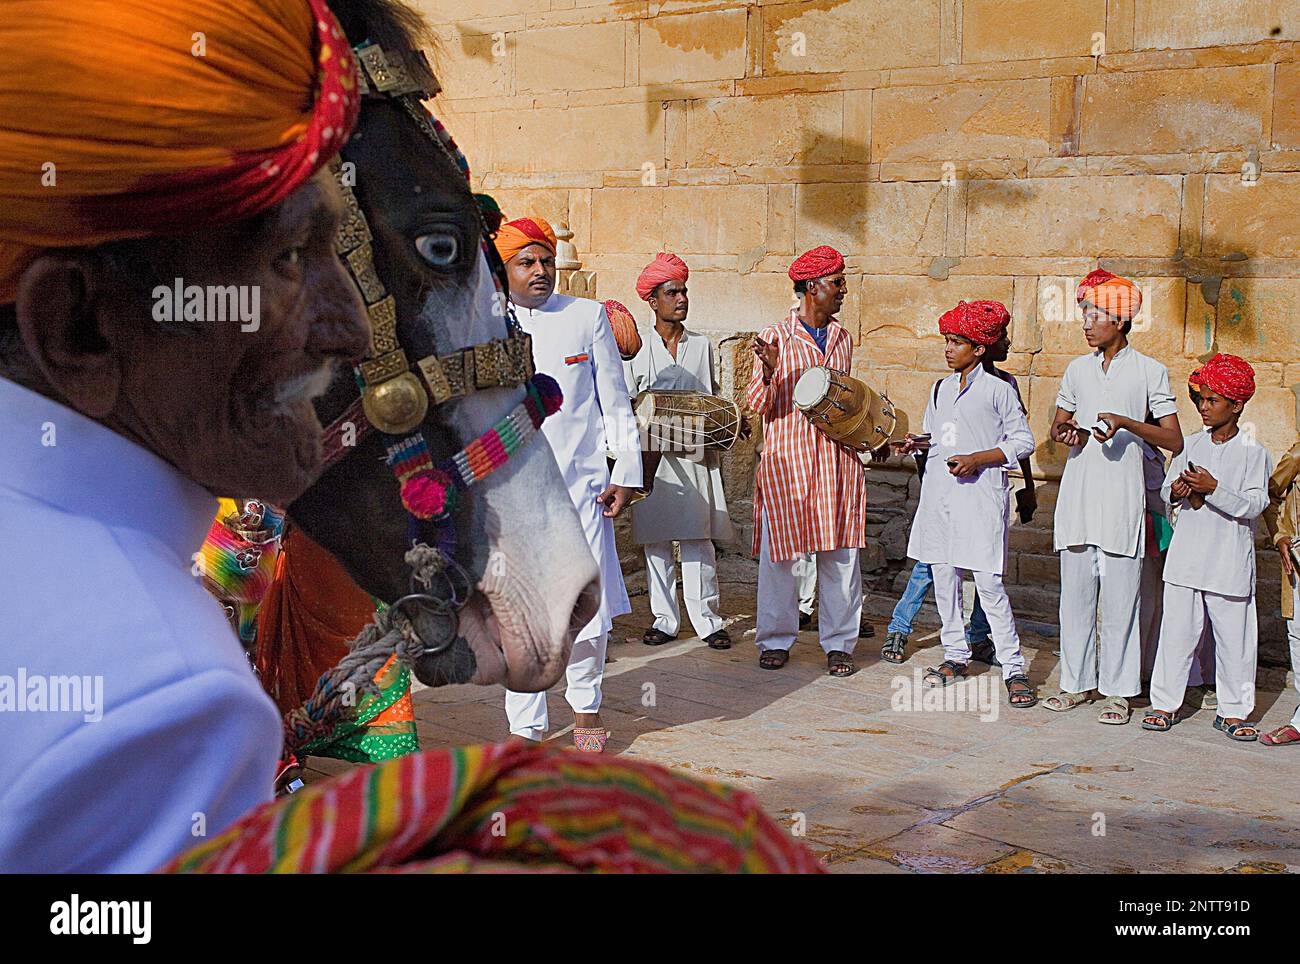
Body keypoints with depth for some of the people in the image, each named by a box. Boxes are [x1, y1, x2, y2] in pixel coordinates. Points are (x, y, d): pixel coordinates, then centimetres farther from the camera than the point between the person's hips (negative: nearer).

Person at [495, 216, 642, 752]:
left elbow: (615, 401, 11)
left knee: (589, 608, 0)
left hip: (580, 482, 1)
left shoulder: (589, 317, 8)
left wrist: (625, 472, 5)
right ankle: (526, 727, 11)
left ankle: (585, 705, 24)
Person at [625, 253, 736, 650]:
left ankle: (707, 619, 2)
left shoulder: (702, 345, 12)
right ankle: (664, 618, 11)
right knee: (656, 539, 3)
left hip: (696, 454, 0)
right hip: (653, 456, 0)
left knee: (698, 539, -3)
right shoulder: (638, 350, 6)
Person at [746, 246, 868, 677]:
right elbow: (757, 405, -7)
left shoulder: (842, 339, 14)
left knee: (840, 555, 3)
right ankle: (776, 640, 14)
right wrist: (768, 373, -25)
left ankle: (838, 642, 13)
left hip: (836, 459, 4)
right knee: (778, 552, -1)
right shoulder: (775, 337, -2)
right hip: (786, 457, -4)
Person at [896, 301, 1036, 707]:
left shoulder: (997, 389, -3)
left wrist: (977, 459, -14)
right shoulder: (941, 389, 15)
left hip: (980, 494, -6)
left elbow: (1023, 442, -3)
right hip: (939, 492, 6)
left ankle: (1014, 668, -3)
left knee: (988, 582, -10)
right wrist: (918, 443, 2)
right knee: (944, 578, 9)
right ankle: (955, 656, 22)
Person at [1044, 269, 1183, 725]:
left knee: (1120, 597, -2)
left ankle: (1117, 691, 6)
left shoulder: (1149, 371, -1)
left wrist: (1125, 423, -18)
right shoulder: (1077, 369, 13)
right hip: (1077, 494, 5)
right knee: (1075, 593, 7)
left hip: (1122, 497, -4)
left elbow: (1174, 440, -4)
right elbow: (1058, 425, 23)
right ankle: (1077, 682, 17)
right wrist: (1065, 431, -1)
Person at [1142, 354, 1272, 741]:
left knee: (1234, 637, 3)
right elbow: (1166, 489, 13)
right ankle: (1165, 703, 14)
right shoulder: (1192, 445, 9)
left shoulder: (1253, 451, -4)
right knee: (1176, 630, 5)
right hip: (1186, 557, 3)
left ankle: (1233, 711, 15)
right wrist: (1177, 491, -10)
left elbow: (1255, 504, -12)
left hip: (1230, 562, -3)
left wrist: (1213, 489, -23)